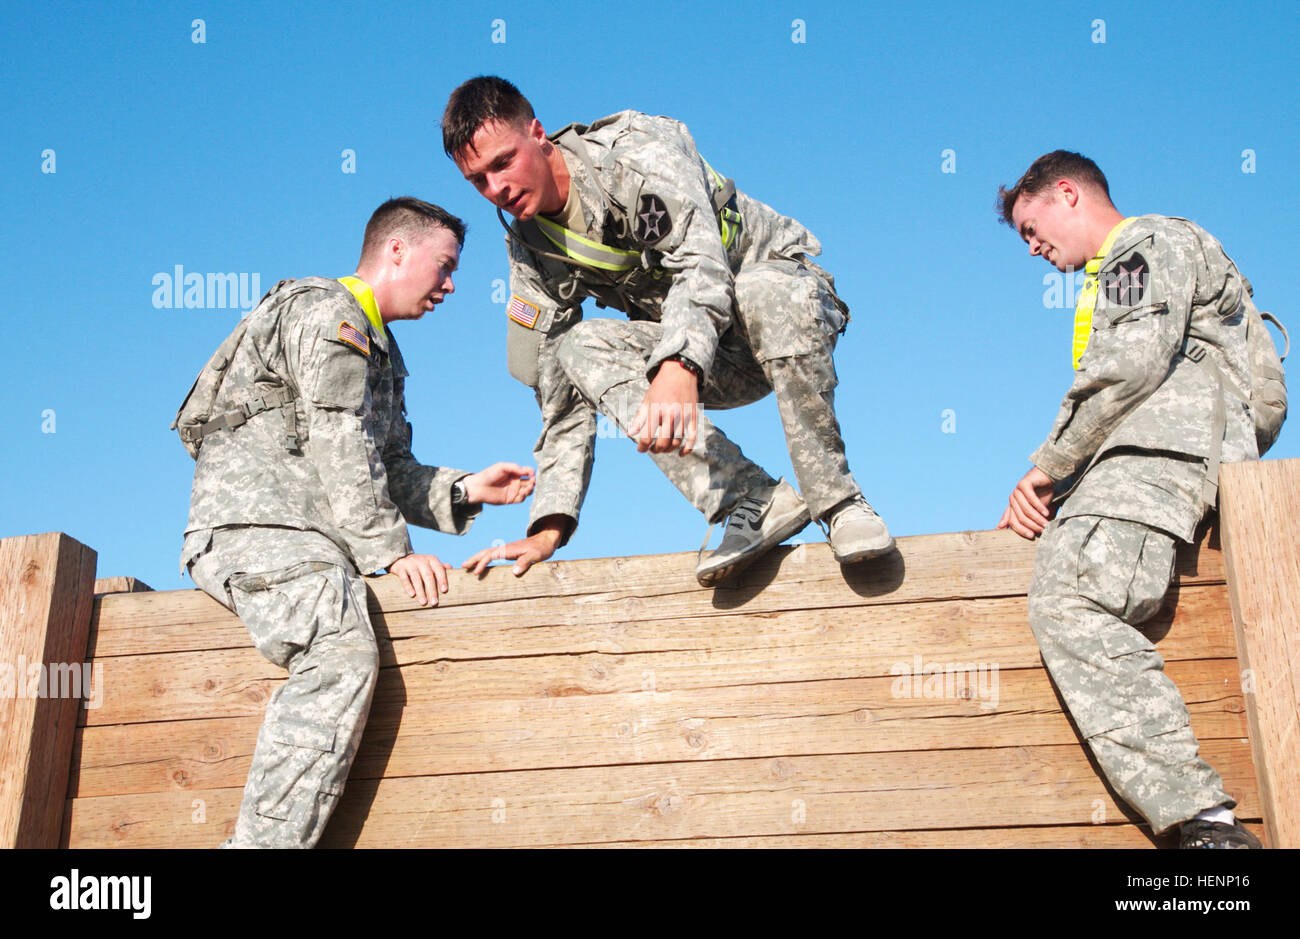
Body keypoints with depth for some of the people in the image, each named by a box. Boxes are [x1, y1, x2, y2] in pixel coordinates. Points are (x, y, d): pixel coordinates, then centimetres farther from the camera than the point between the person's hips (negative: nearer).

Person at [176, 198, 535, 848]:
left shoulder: (381, 354, 29)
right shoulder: (325, 311, -1)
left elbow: (391, 470, 21)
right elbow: (339, 447, -13)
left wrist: (465, 489, 5)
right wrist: (391, 551, -18)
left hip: (309, 535, 10)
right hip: (255, 520, -10)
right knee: (342, 656, -32)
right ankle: (268, 842, -37)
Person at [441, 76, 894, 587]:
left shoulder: (635, 150, -19)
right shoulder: (532, 252, -1)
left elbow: (702, 261, -37)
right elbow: (561, 399, -1)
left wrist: (677, 369, -57)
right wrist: (550, 528, -11)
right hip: (719, 366, 5)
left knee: (764, 292, -41)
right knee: (580, 348, -22)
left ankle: (837, 501, -28)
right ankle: (757, 503, -29)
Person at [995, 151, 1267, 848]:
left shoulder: (1155, 240, 7)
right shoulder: (1115, 277, 37)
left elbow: (1136, 360, -12)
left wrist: (1047, 465, -9)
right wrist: (1046, 495, 15)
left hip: (1164, 448, -11)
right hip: (1129, 459, 11)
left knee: (1069, 602, -32)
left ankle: (1204, 822, -40)